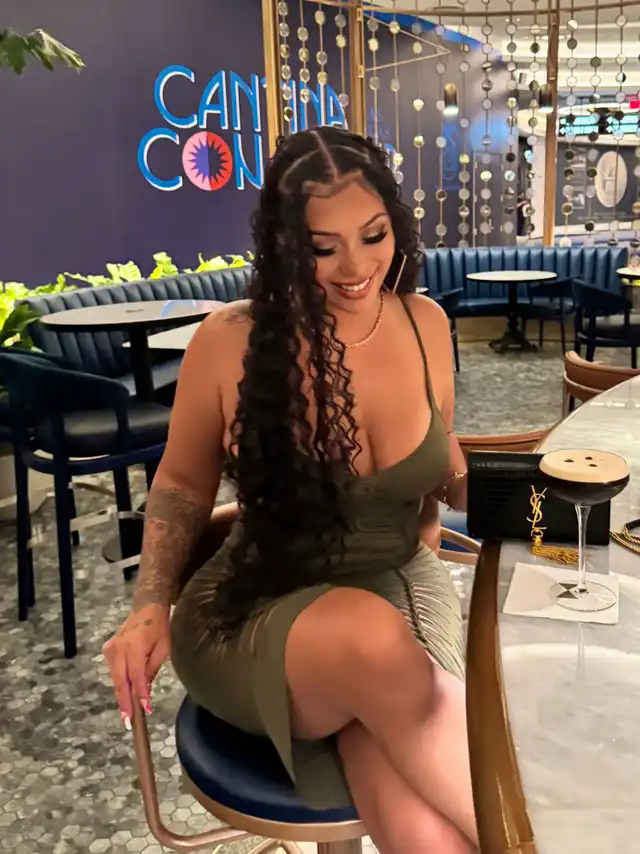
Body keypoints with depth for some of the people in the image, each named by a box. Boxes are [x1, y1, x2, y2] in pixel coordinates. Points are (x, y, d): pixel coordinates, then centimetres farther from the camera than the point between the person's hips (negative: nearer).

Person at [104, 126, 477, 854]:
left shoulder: (425, 324, -1)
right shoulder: (229, 342, -12)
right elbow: (182, 485, 4)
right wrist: (151, 607, -10)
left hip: (403, 586, 2)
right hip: (259, 611, -1)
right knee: (375, 640, -38)